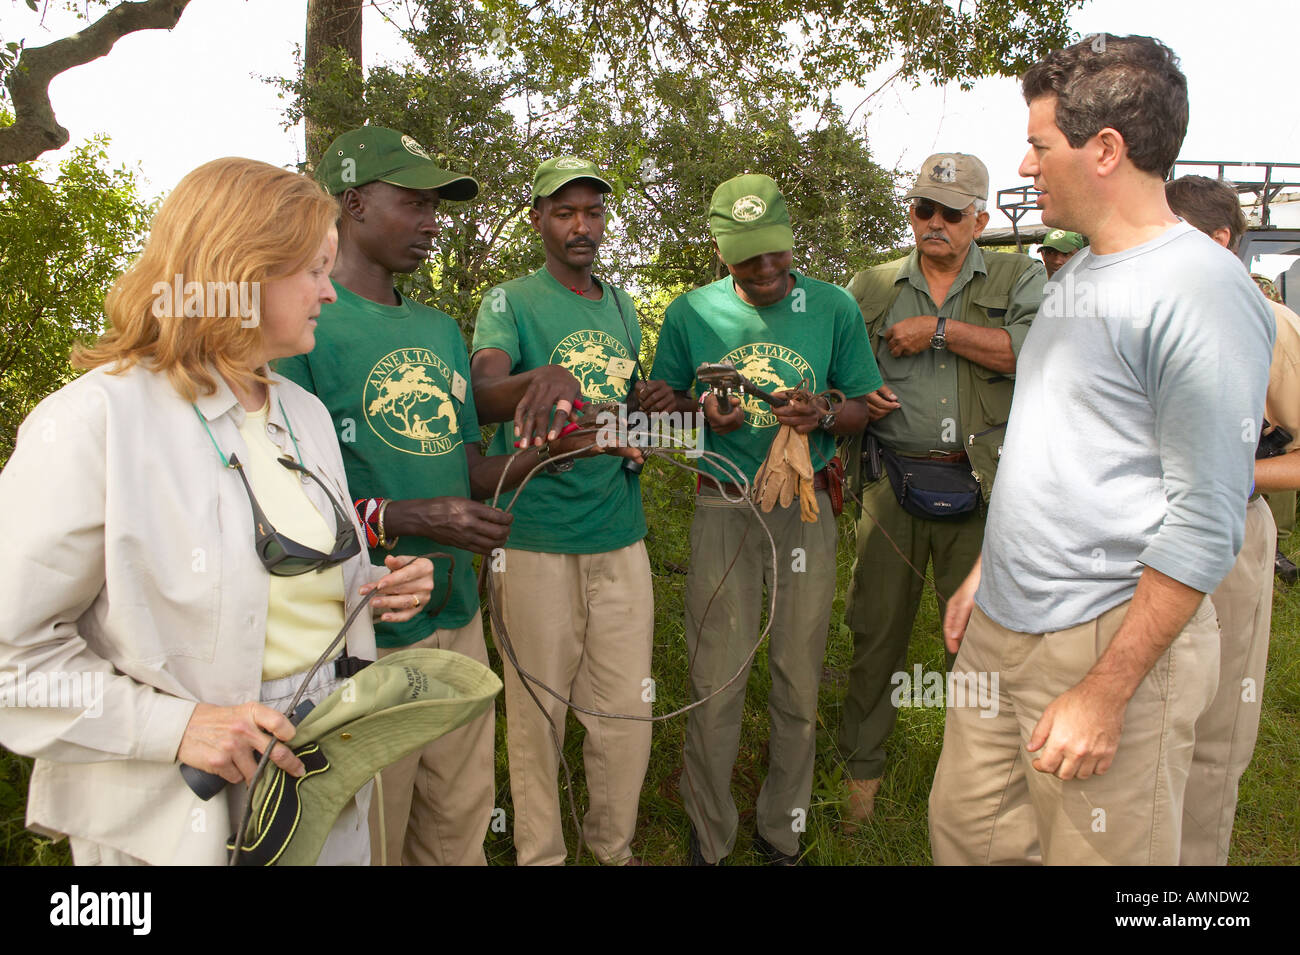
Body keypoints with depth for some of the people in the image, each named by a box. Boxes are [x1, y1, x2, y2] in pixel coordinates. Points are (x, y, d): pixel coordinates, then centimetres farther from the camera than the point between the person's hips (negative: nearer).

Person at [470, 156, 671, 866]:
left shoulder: (623, 308, 15)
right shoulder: (509, 302, -2)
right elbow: (483, 398, -21)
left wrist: (652, 407, 0)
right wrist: (547, 376, -43)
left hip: (621, 540, 5)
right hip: (535, 541, -4)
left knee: (627, 712, 11)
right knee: (537, 711, 6)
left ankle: (614, 845, 32)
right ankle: (539, 854, 26)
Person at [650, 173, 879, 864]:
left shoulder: (834, 308, 1)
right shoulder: (691, 314, 1)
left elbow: (863, 404, 6)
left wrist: (824, 418, -16)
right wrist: (703, 413, -13)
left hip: (805, 507, 1)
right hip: (723, 508, 0)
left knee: (798, 683, 8)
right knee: (715, 683, 2)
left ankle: (781, 834, 28)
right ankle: (709, 838, 22)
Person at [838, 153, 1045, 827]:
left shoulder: (1018, 279, 7)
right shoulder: (872, 287, 13)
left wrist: (940, 328, -13)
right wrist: (856, 395, -4)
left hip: (981, 485, -1)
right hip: (894, 481, 2)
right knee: (876, 627, 7)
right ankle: (862, 767, 24)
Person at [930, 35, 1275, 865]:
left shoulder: (1201, 290, -15)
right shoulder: (1074, 277, 12)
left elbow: (1207, 522, -18)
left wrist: (1106, 691, -19)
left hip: (1113, 638, -8)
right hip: (1000, 625, 8)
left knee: (1095, 850, 6)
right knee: (966, 829, 16)